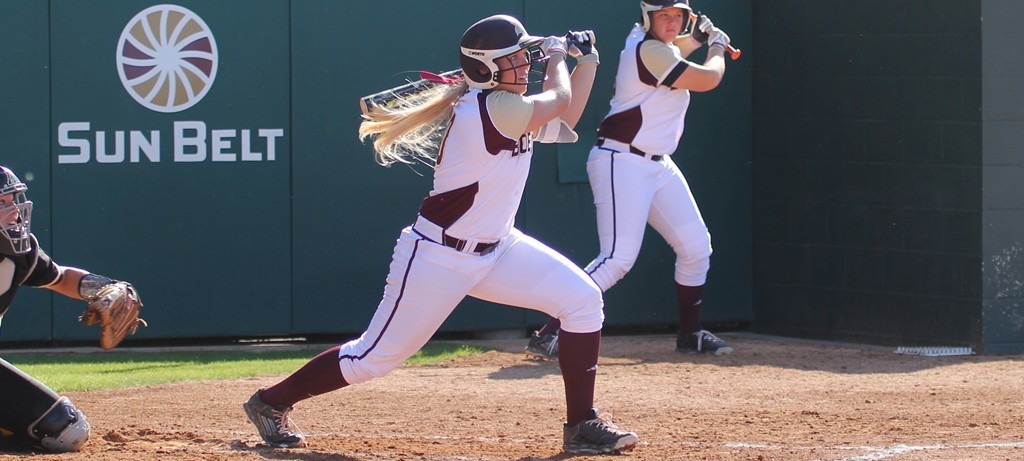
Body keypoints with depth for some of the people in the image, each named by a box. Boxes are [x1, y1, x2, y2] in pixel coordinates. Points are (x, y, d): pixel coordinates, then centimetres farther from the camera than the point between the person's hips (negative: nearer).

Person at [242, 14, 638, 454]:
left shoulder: (506, 107, 4)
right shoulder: (487, 109, -24)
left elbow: (566, 117, 17)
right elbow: (558, 100, -12)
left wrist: (587, 58, 10)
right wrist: (557, 58, 6)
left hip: (496, 249, 9)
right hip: (438, 257, -9)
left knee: (583, 299, -5)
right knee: (376, 356, 1)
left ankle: (583, 425, 1)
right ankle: (272, 402, 21)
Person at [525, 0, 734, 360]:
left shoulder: (643, 40, 10)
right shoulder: (649, 51, -18)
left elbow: (672, 53, 37)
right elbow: (708, 79, -14)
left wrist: (699, 37, 21)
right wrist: (717, 47, 5)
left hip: (658, 165, 10)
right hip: (622, 163, -10)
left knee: (696, 246, 11)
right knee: (618, 257, -20)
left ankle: (691, 334, 25)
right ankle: (548, 335, -21)